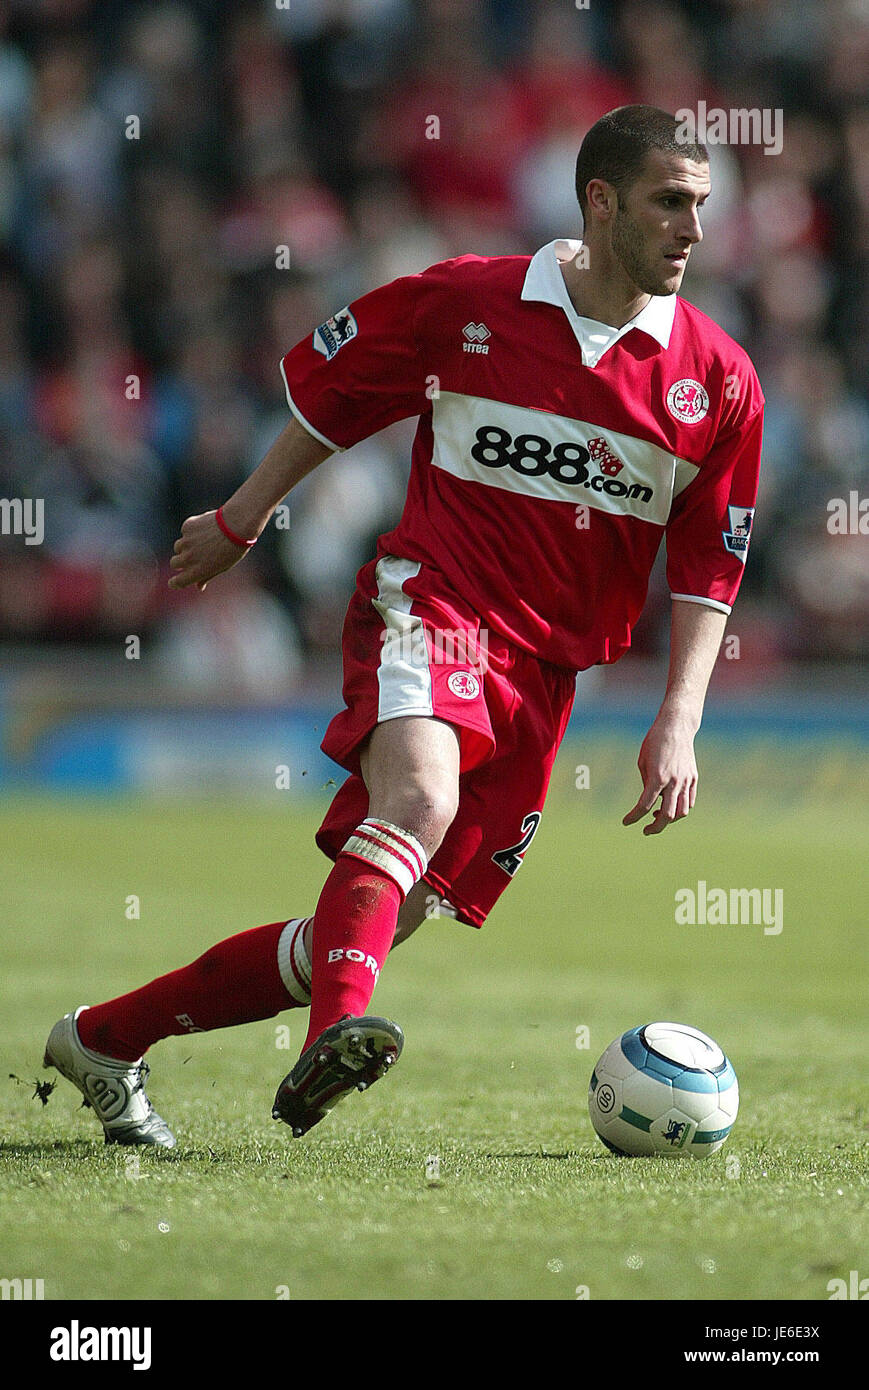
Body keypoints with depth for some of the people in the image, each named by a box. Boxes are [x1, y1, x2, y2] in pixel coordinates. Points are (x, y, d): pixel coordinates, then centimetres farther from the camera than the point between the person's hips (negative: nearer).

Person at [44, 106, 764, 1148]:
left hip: (544, 670, 3)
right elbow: (328, 389, 12)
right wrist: (240, 523, 21)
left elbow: (709, 569, 8)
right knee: (422, 795, -37)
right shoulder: (467, 302, -3)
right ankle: (337, 1029, -54)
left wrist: (678, 724, -2)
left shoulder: (721, 382, 1)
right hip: (432, 596, -3)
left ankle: (105, 1040, 13)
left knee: (385, 920, 2)